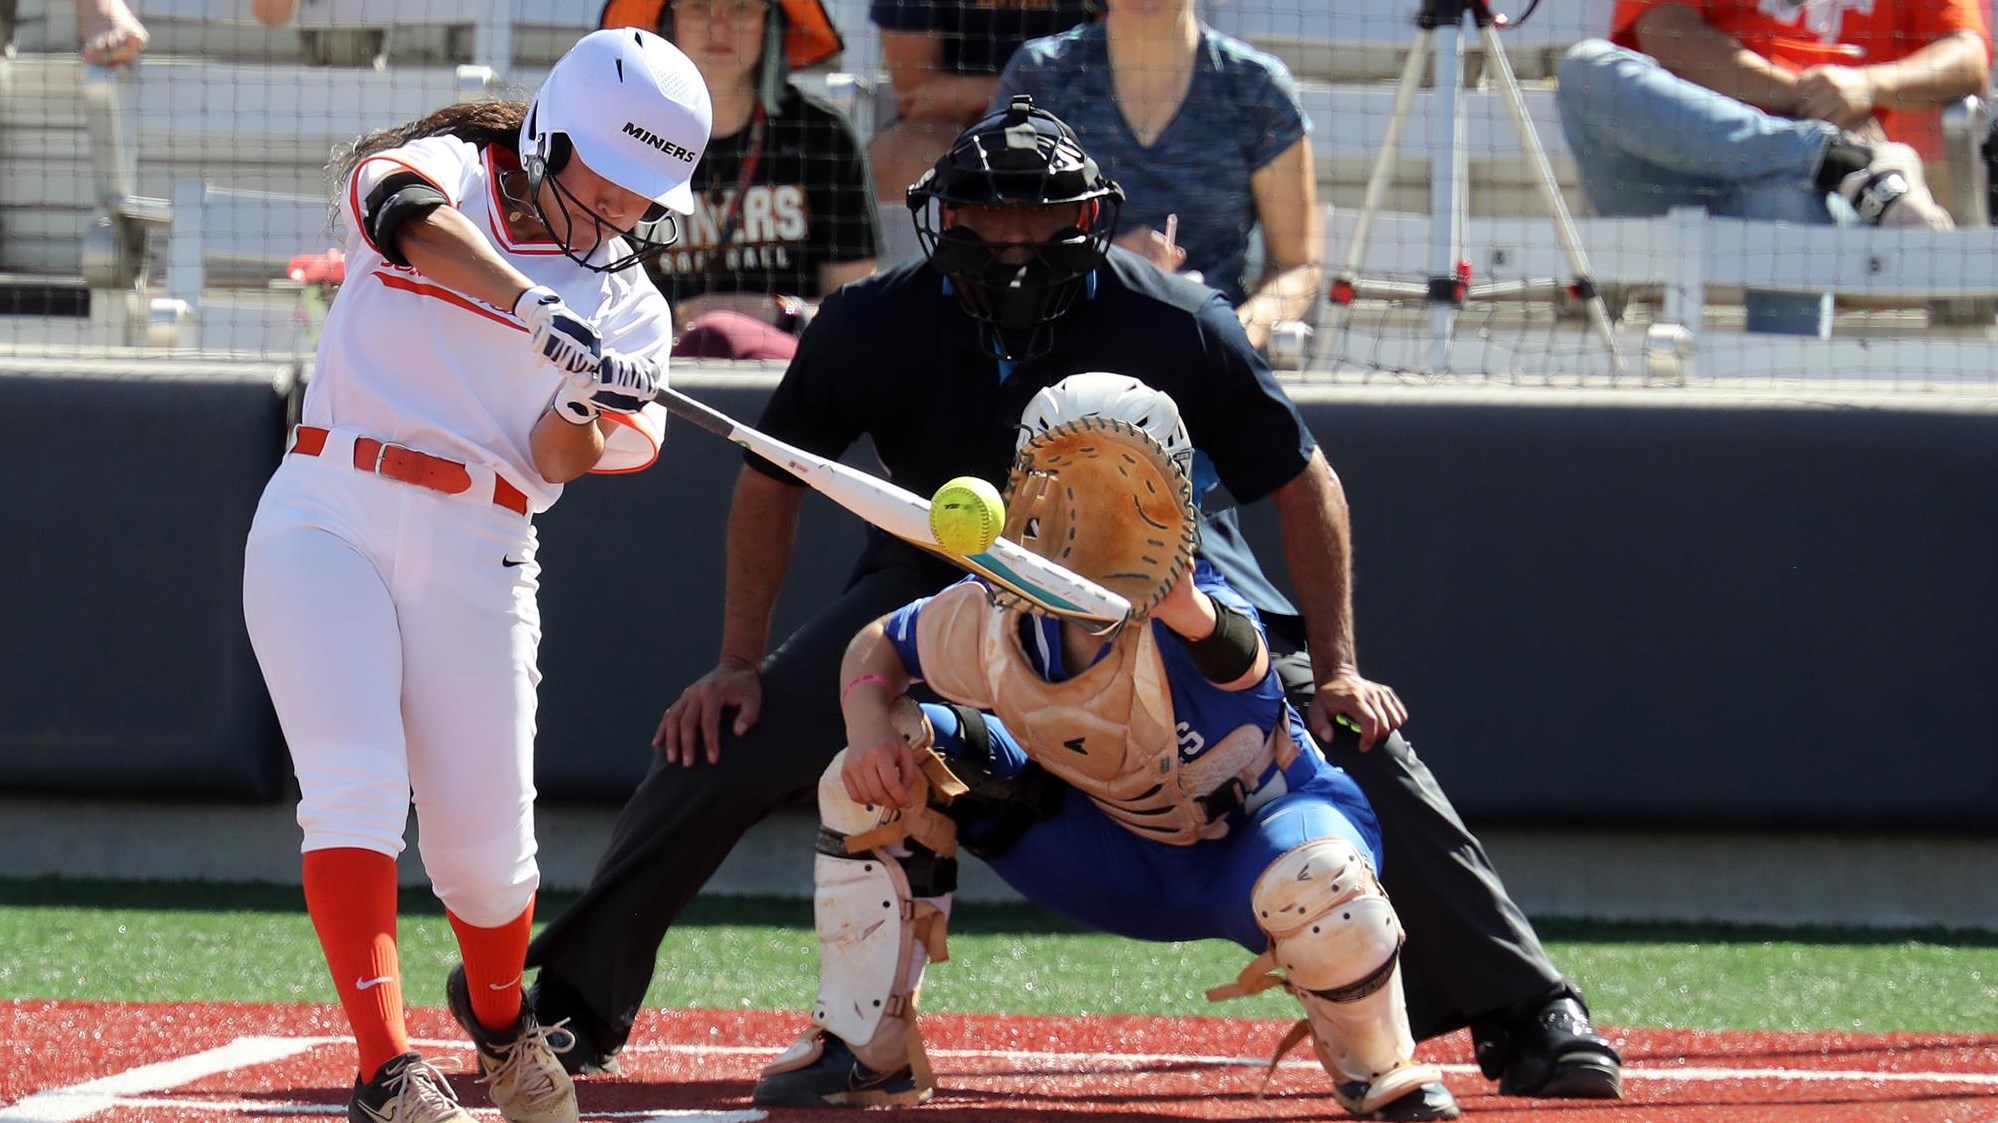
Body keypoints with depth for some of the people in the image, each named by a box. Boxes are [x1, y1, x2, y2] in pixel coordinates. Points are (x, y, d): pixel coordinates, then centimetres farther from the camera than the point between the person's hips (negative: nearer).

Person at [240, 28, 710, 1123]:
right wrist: (544, 314, -36)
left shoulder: (630, 306, 10)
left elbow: (557, 463, 0)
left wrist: (589, 411, -23)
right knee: (356, 786, -19)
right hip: (326, 525, -3)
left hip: (477, 558, 3)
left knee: (486, 844, 0)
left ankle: (498, 1011, 32)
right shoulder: (447, 172, 3)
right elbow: (407, 210, -24)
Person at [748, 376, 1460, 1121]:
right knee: (883, 771, -11)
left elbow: (1239, 657, -61)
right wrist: (868, 729, -22)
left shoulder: (1187, 626, -35)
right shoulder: (995, 621, -19)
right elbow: (876, 646, 1)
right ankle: (865, 1051, 3)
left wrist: (1190, 614, -84)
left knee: (1316, 882, -42)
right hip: (1117, 857, 5)